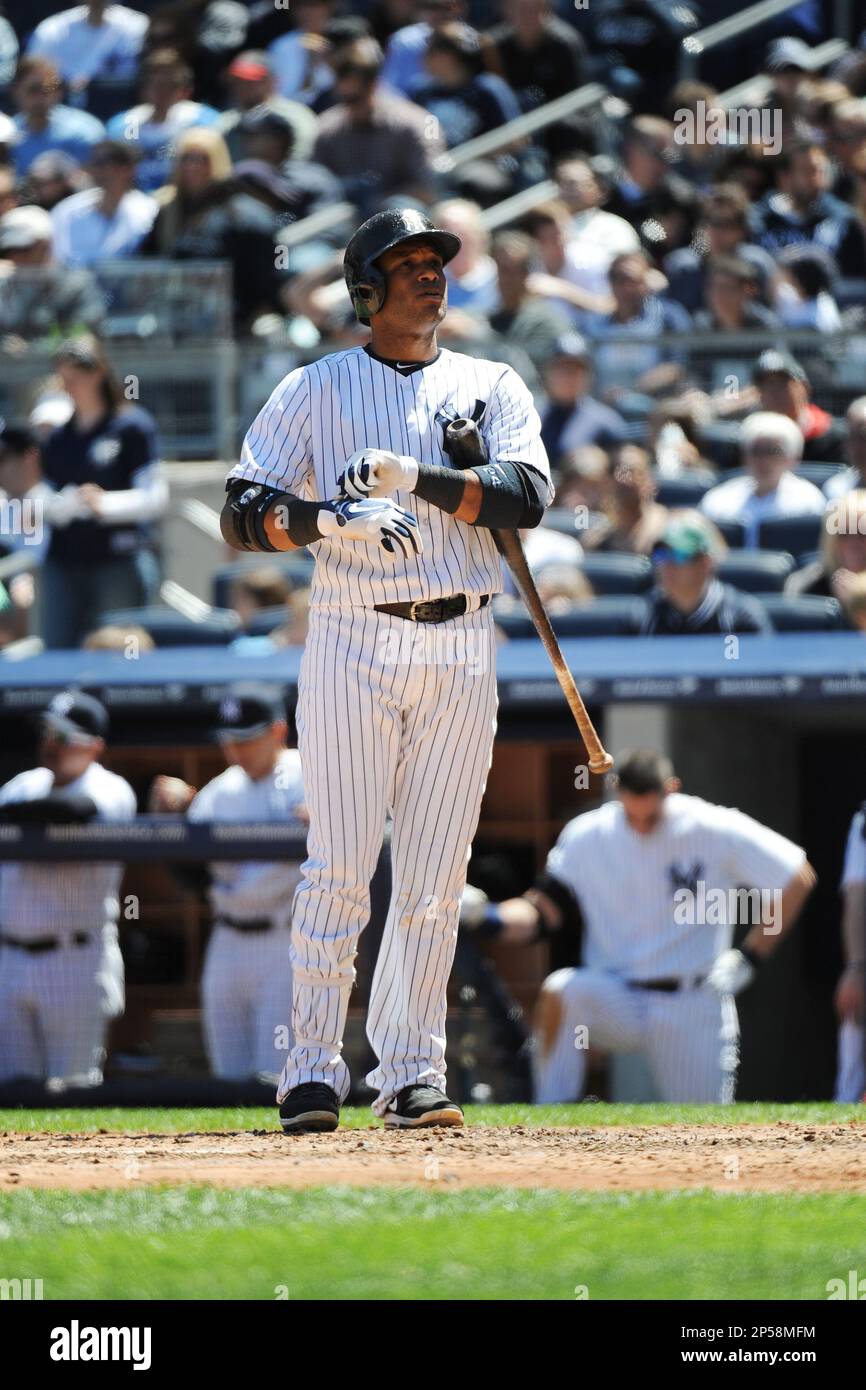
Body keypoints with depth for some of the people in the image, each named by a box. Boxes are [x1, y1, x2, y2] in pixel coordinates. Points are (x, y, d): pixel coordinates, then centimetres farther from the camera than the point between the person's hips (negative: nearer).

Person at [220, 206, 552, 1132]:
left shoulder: (491, 388, 12)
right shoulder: (313, 389, 8)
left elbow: (528, 495, -6)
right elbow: (243, 514, 0)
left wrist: (414, 478, -17)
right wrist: (335, 521, -18)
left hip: (461, 647, 2)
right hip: (353, 641, -2)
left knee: (435, 874, 1)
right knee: (339, 865, -8)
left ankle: (410, 1073, 4)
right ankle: (312, 1070, -5)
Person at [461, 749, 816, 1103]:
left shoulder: (714, 831, -8)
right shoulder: (586, 837, -1)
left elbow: (798, 878, 0)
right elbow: (544, 913, 0)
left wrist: (750, 959, -3)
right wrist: (488, 919, -20)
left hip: (691, 1006, -1)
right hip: (614, 1001, 1)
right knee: (560, 991, -31)